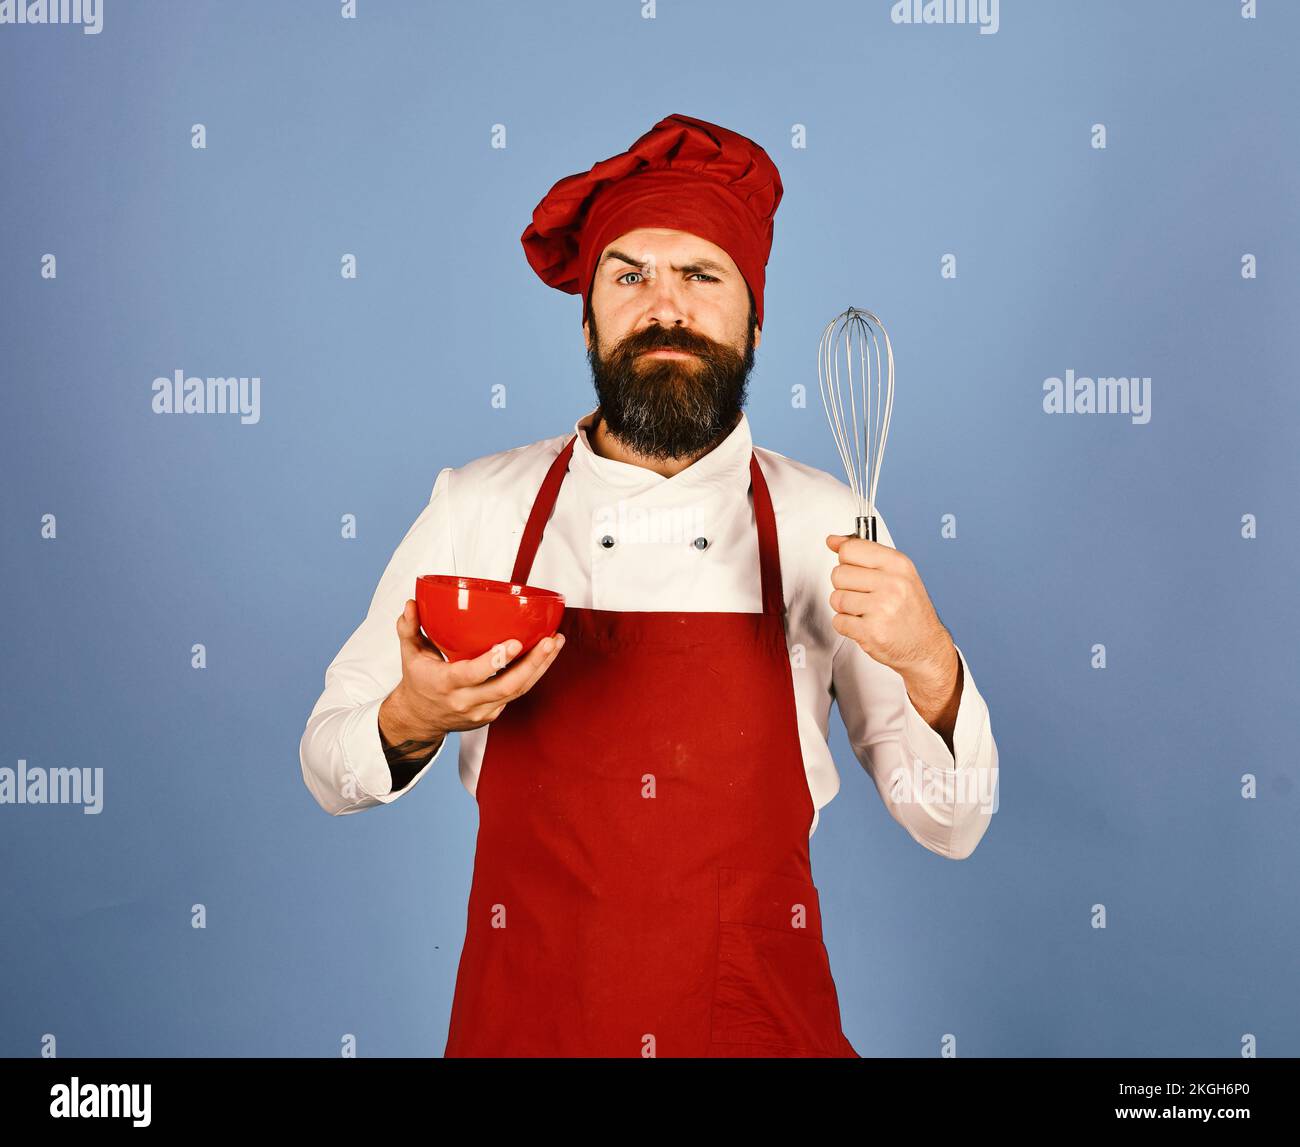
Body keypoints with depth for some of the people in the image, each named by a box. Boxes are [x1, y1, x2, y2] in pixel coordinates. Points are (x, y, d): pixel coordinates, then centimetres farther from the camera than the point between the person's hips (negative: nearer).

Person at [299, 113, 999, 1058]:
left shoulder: (826, 524, -7)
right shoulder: (476, 507, -8)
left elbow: (952, 827, -5)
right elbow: (328, 770, -1)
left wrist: (928, 667, -23)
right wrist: (412, 721, -21)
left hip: (762, 1023, 0)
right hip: (525, 1019, 0)